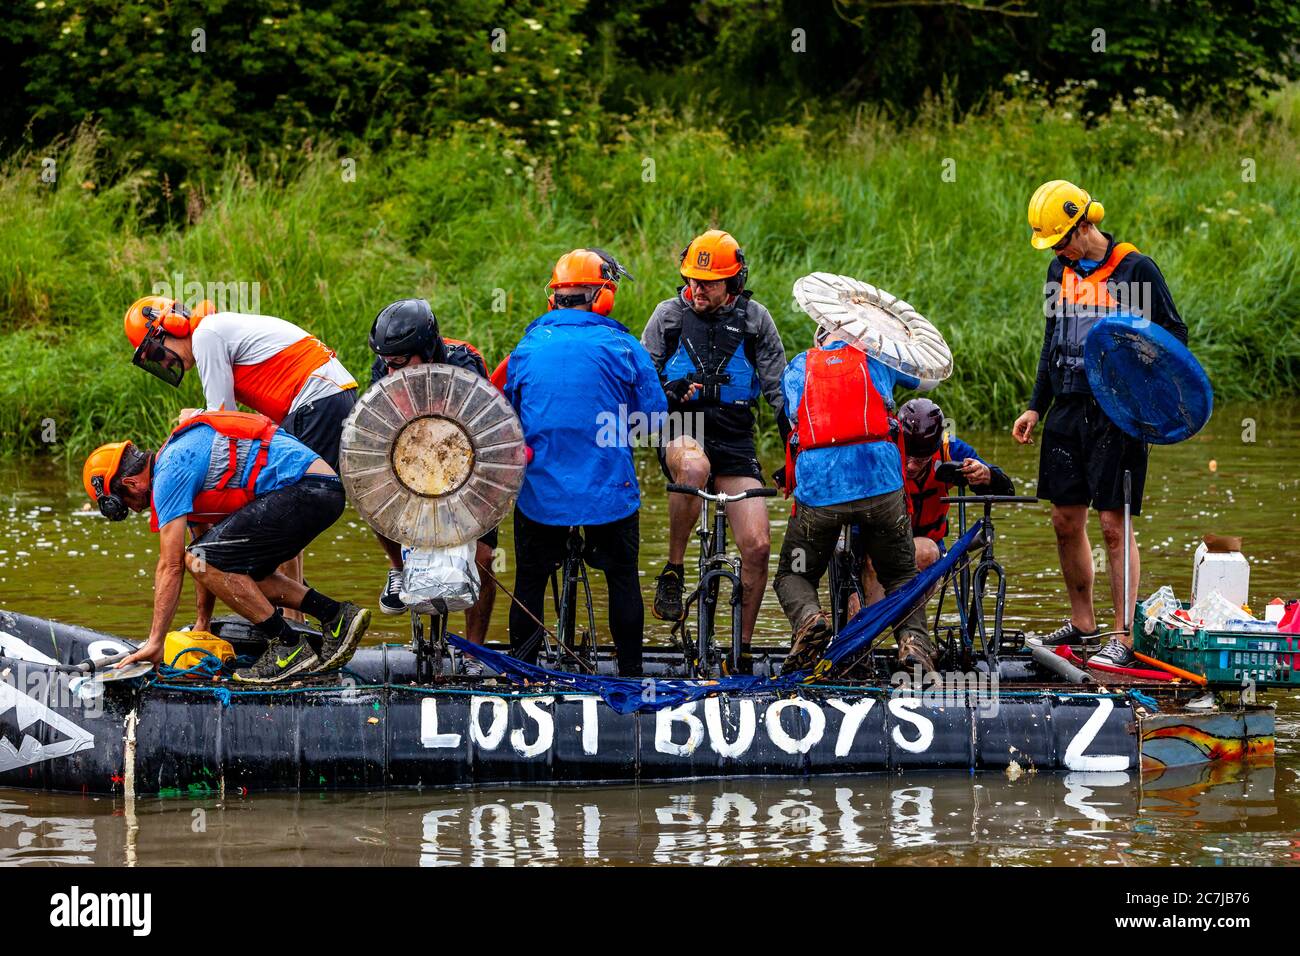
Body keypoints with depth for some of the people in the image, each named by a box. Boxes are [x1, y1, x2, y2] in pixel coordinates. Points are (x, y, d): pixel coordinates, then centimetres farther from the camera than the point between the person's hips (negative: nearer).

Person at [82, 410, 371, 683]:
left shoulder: (169, 473, -7)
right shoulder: (180, 455, 24)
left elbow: (171, 566, -9)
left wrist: (155, 644, -4)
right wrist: (202, 623, 34)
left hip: (304, 490, -11)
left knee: (201, 560, -12)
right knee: (238, 574, 21)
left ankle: (288, 647, -8)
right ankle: (336, 616, 11)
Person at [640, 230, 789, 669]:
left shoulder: (754, 319, 4)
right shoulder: (669, 315, 3)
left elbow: (778, 390, 7)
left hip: (734, 438, 2)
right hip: (681, 430, -2)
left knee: (757, 546, -10)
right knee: (694, 467, -41)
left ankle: (742, 649, 5)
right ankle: (673, 570, -22)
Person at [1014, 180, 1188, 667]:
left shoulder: (1136, 269, -8)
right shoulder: (1060, 271, 12)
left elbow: (1175, 334, -3)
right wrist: (1036, 407, 19)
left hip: (1118, 416, -6)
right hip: (1068, 412, 6)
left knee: (1114, 524, -7)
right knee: (1066, 520, 9)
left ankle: (1124, 637, -2)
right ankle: (1082, 623, 24)